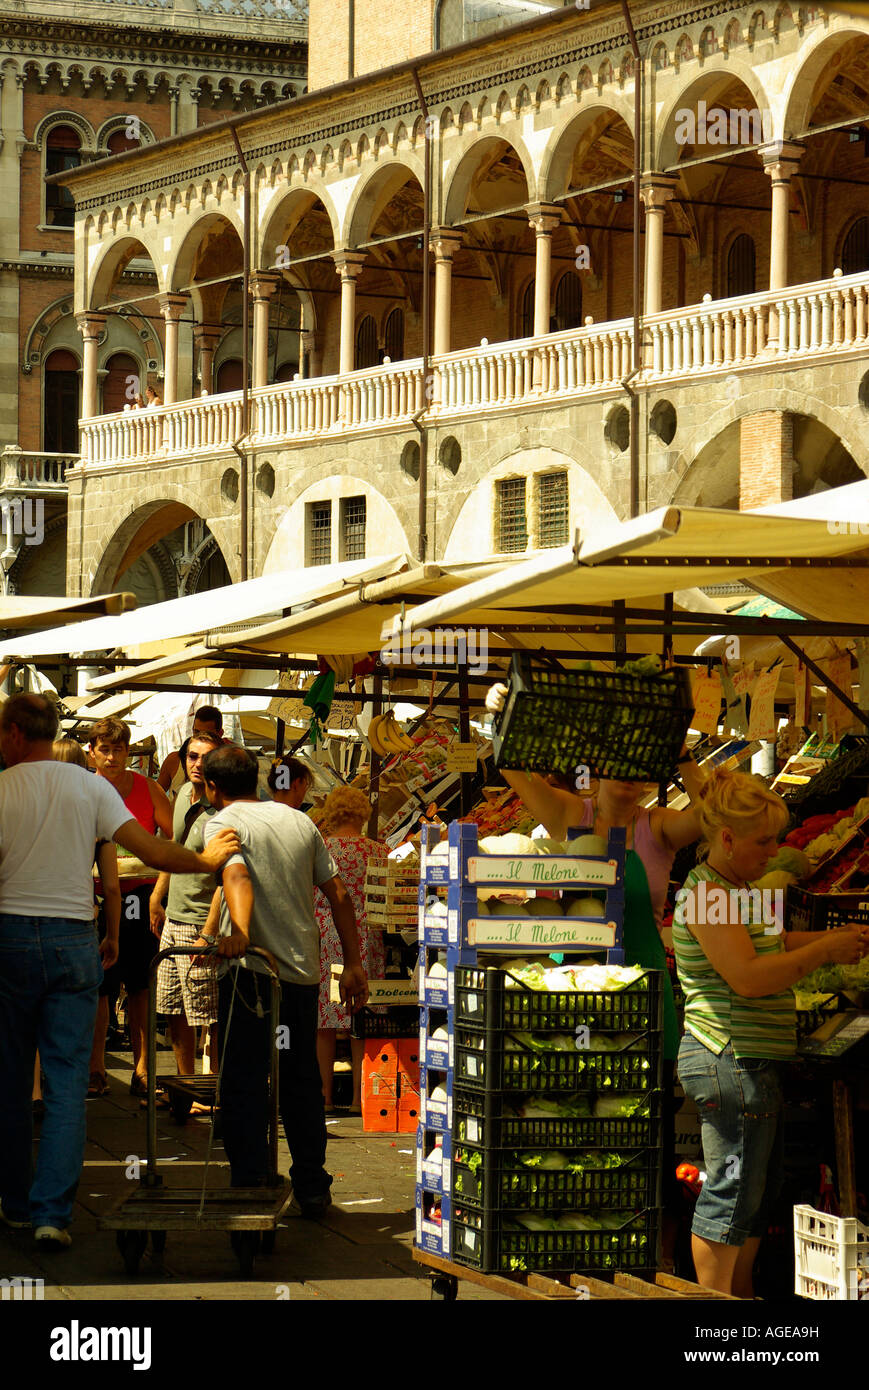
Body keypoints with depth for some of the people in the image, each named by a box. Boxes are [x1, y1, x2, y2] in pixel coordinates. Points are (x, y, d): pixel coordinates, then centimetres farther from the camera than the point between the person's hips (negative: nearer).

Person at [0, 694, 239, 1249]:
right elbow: (154, 852, -4)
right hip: (74, 937, 1)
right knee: (68, 1079, 1)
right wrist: (207, 860, 12)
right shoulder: (91, 786, 1)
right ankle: (53, 1212, -7)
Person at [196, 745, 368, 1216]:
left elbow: (236, 877, -23)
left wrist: (239, 932, -38)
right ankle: (312, 1190, 17)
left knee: (244, 1083, 0)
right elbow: (338, 893, 13)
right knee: (302, 1081, 14)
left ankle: (250, 1187, -4)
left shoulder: (223, 823, -2)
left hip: (250, 970, -5)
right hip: (304, 967, 5)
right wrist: (353, 964, 15)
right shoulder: (299, 820, 15)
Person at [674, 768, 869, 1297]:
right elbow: (748, 976, -25)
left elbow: (767, 943, 27)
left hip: (754, 1061, 11)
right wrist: (825, 951, -18)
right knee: (732, 1193, -4)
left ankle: (740, 1293, 28)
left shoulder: (738, 888, 15)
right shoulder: (707, 894, -17)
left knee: (762, 1191, 18)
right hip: (730, 1060, -11)